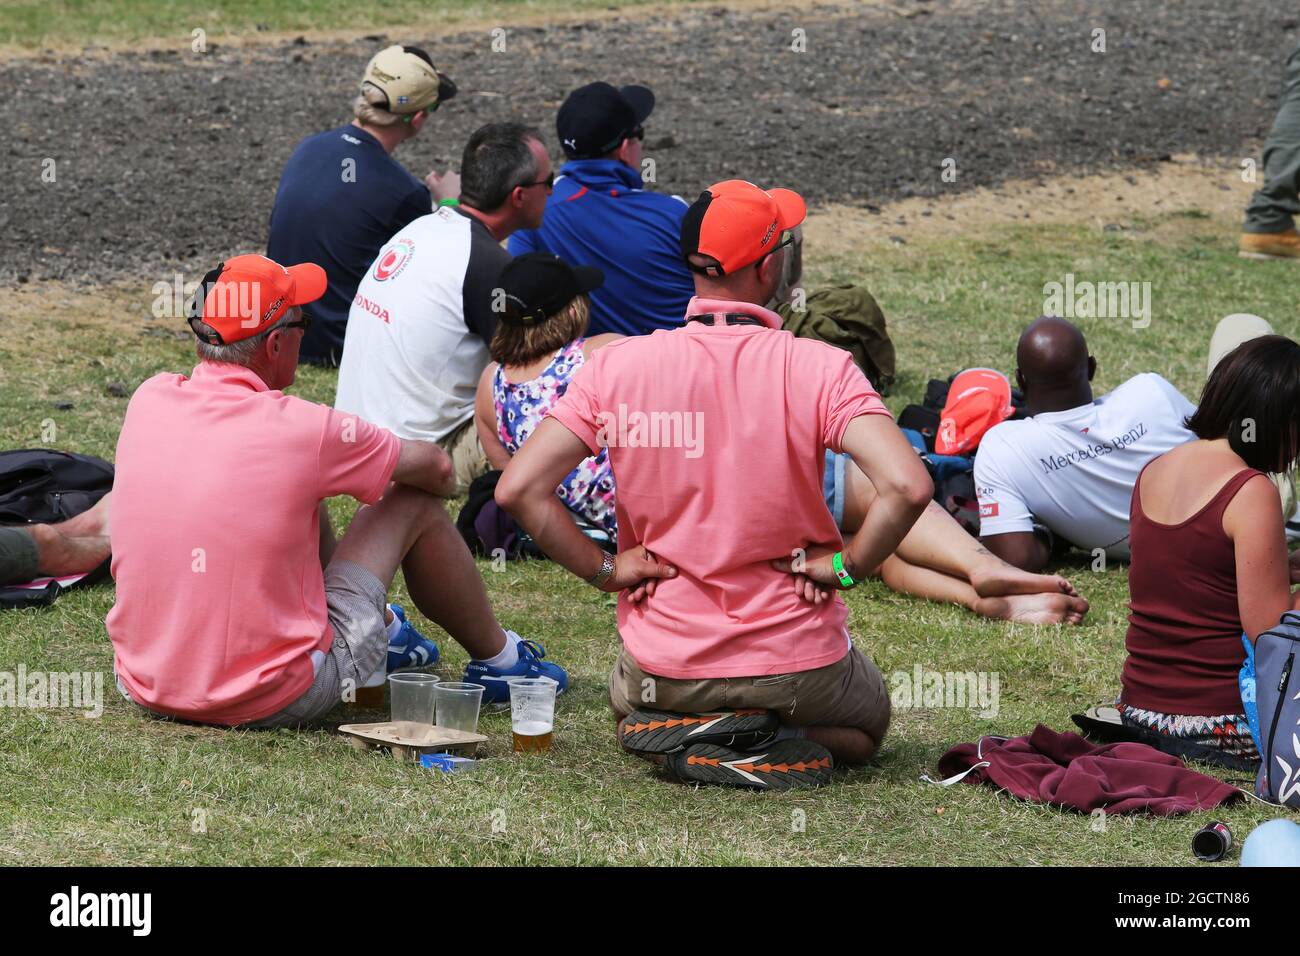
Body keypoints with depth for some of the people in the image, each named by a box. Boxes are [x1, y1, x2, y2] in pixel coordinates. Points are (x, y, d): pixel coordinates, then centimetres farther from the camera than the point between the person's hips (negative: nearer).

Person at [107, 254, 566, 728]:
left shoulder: (149, 401, -3)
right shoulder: (302, 430, -16)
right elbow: (436, 468, 4)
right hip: (272, 701, -5)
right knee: (415, 501, 11)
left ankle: (384, 630, 49)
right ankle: (496, 657, 34)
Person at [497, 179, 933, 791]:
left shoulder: (619, 366, -9)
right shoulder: (818, 369, -15)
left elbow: (518, 489, -14)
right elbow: (907, 486, -27)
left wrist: (605, 570, -3)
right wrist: (844, 564, -11)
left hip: (665, 665, 2)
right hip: (796, 666, -2)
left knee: (628, 708, 38)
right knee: (866, 726, 31)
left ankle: (675, 738, 1)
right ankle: (767, 743, -3)